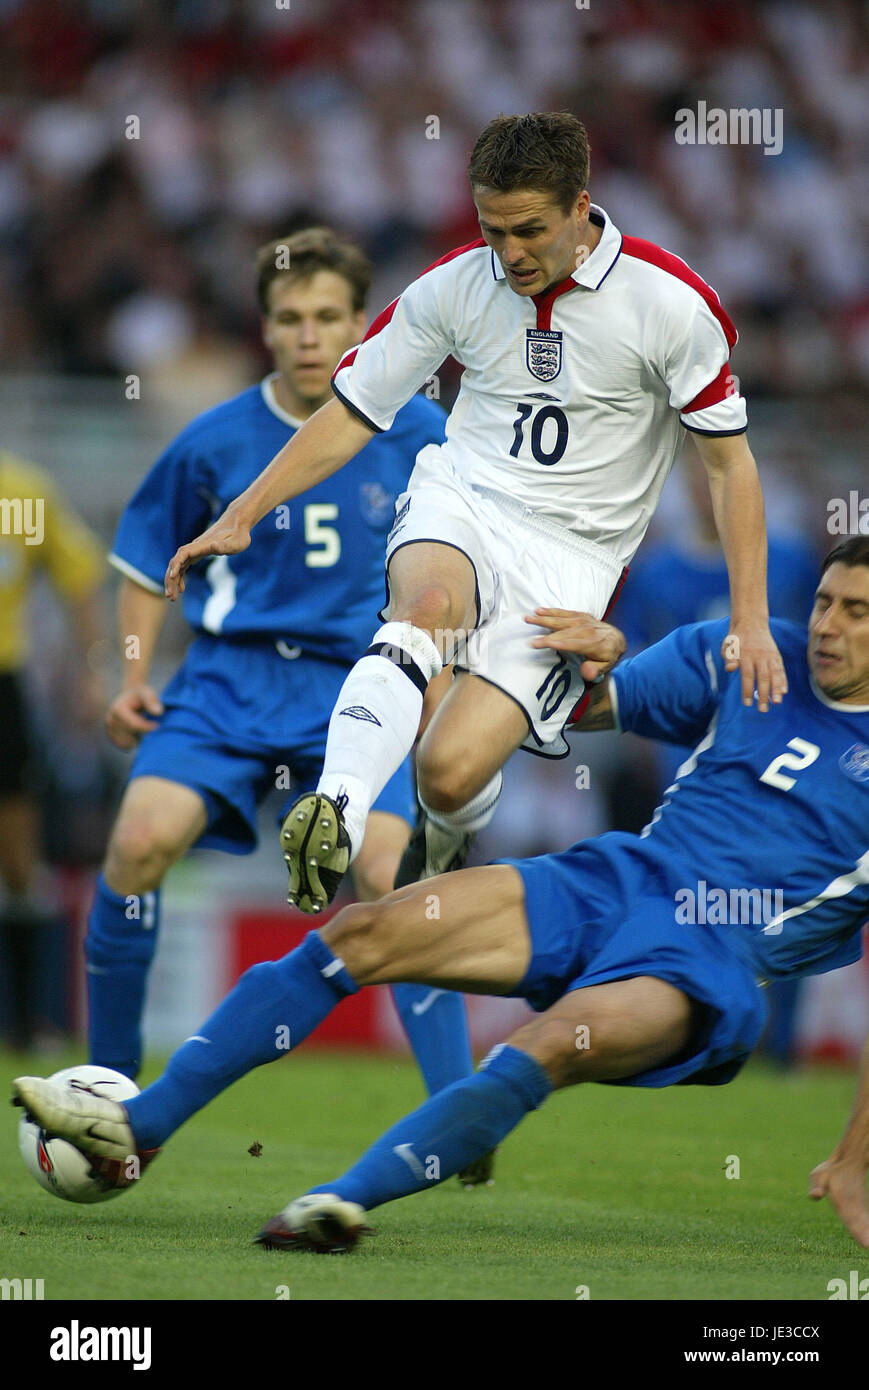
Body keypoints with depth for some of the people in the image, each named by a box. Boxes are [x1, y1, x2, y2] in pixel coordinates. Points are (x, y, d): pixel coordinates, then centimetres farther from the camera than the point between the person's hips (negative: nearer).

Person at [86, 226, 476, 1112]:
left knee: (386, 874, -22)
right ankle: (109, 1083, -3)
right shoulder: (216, 441, -2)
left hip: (357, 682, -1)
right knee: (142, 839, -22)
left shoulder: (416, 433, -1)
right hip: (230, 674, 1)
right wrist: (134, 680, 1)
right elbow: (147, 557, 12)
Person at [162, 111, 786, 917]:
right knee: (430, 604, -37)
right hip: (461, 502, 2)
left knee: (449, 773, -19)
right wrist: (241, 517, 4)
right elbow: (351, 414, 11)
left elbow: (729, 462, -1)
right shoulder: (455, 285, 1)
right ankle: (336, 814, -53)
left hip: (571, 553, -2)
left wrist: (749, 623, -7)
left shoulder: (669, 304, -8)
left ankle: (448, 845, 17)